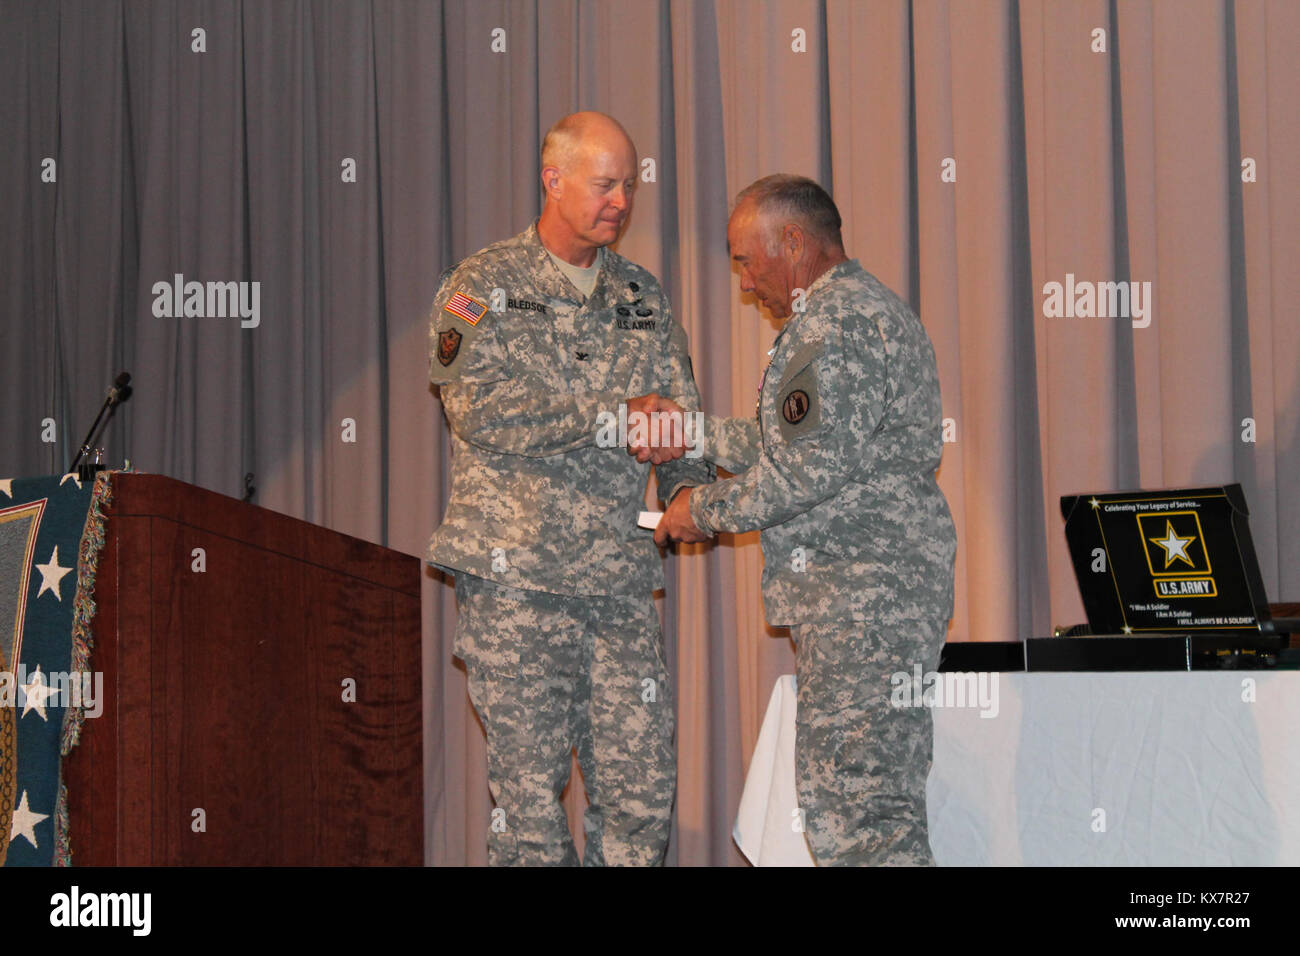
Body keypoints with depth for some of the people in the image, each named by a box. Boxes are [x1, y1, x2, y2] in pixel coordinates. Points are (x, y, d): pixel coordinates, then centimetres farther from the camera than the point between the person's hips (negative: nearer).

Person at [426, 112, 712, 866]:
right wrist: (614, 414, -18)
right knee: (530, 784, -2)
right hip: (515, 575, -4)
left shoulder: (642, 296, 15)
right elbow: (481, 411, -14)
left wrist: (691, 487, -8)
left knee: (643, 786, 3)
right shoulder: (482, 286, 0)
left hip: (622, 577, 5)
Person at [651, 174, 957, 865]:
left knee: (859, 807, -13)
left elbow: (813, 465, -19)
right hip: (872, 595, 11)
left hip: (862, 595, -11)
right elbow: (794, 445, 29)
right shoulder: (867, 308, 24)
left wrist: (707, 510, -8)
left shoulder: (836, 320, -11)